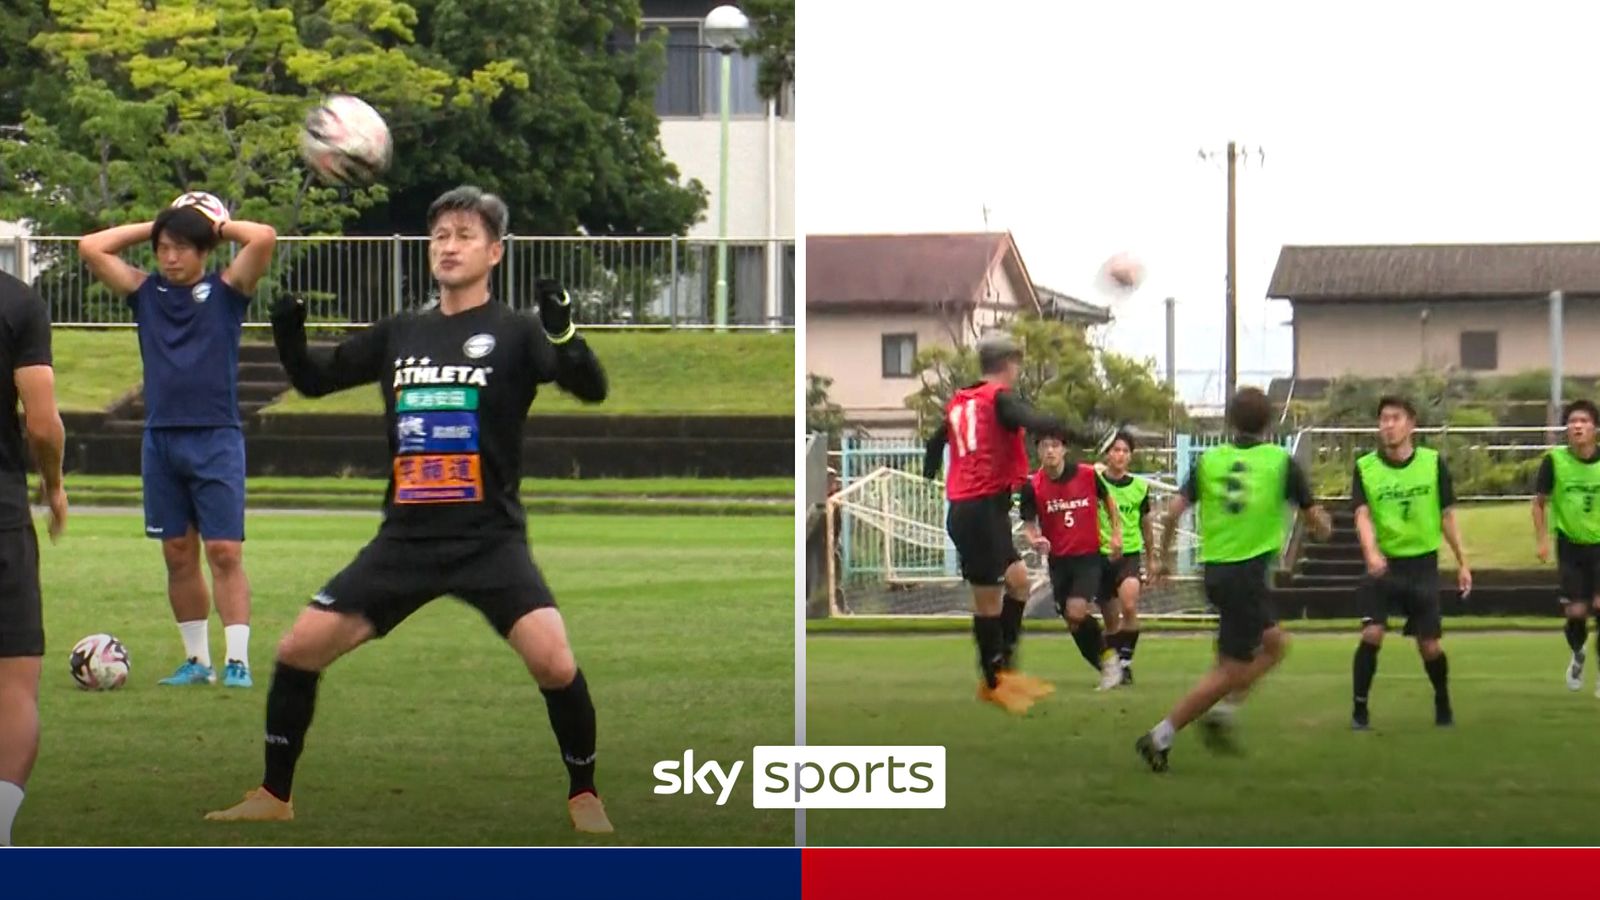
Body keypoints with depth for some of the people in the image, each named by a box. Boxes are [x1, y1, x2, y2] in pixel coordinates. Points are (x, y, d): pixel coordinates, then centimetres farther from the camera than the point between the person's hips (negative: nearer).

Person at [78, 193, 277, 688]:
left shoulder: (226, 290, 1)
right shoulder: (146, 292, 10)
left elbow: (264, 238, -13)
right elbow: (90, 247, 6)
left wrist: (217, 225, 3)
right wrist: (151, 227, 9)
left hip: (216, 438, -4)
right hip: (160, 438, 4)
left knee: (225, 553, -7)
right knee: (178, 555, 7)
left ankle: (237, 660, -7)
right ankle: (197, 660, 14)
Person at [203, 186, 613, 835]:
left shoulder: (513, 333, -2)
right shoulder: (400, 334, 11)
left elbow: (591, 389, -15)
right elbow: (313, 379, 19)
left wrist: (562, 330, -34)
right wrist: (288, 331, -2)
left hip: (489, 539, -4)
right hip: (406, 538, 4)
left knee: (553, 662, -23)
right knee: (298, 649, -2)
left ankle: (583, 797, -1)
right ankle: (274, 797, 15)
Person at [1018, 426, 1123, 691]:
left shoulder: (1087, 475, -9)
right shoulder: (1032, 486, -10)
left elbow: (1107, 501, 11)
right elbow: (1029, 524, -8)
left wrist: (1116, 533, 7)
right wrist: (1035, 540, -29)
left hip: (1089, 555, -3)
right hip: (1058, 560, 3)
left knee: (1076, 612, -20)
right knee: (1071, 620, 6)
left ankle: (1107, 654, 5)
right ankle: (1107, 668, 24)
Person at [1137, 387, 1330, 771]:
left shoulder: (1208, 461, 5)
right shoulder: (1281, 462, -4)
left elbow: (1173, 511, -2)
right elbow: (1316, 521, 1)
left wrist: (1163, 558, 12)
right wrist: (1322, 526, 25)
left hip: (1215, 570, 6)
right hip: (1249, 573, -6)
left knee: (1275, 643, 23)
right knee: (1231, 671, 0)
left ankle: (1221, 714, 13)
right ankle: (1160, 737, -4)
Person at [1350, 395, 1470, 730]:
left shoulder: (1433, 463, -1)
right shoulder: (1365, 468, -4)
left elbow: (1446, 515, 6)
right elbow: (1362, 514, -15)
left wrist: (1461, 562, 7)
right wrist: (1371, 552, -33)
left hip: (1422, 564, 1)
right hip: (1383, 564, -1)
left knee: (1429, 645, 3)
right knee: (1371, 633, -17)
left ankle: (1443, 704, 29)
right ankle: (1360, 709, -4)